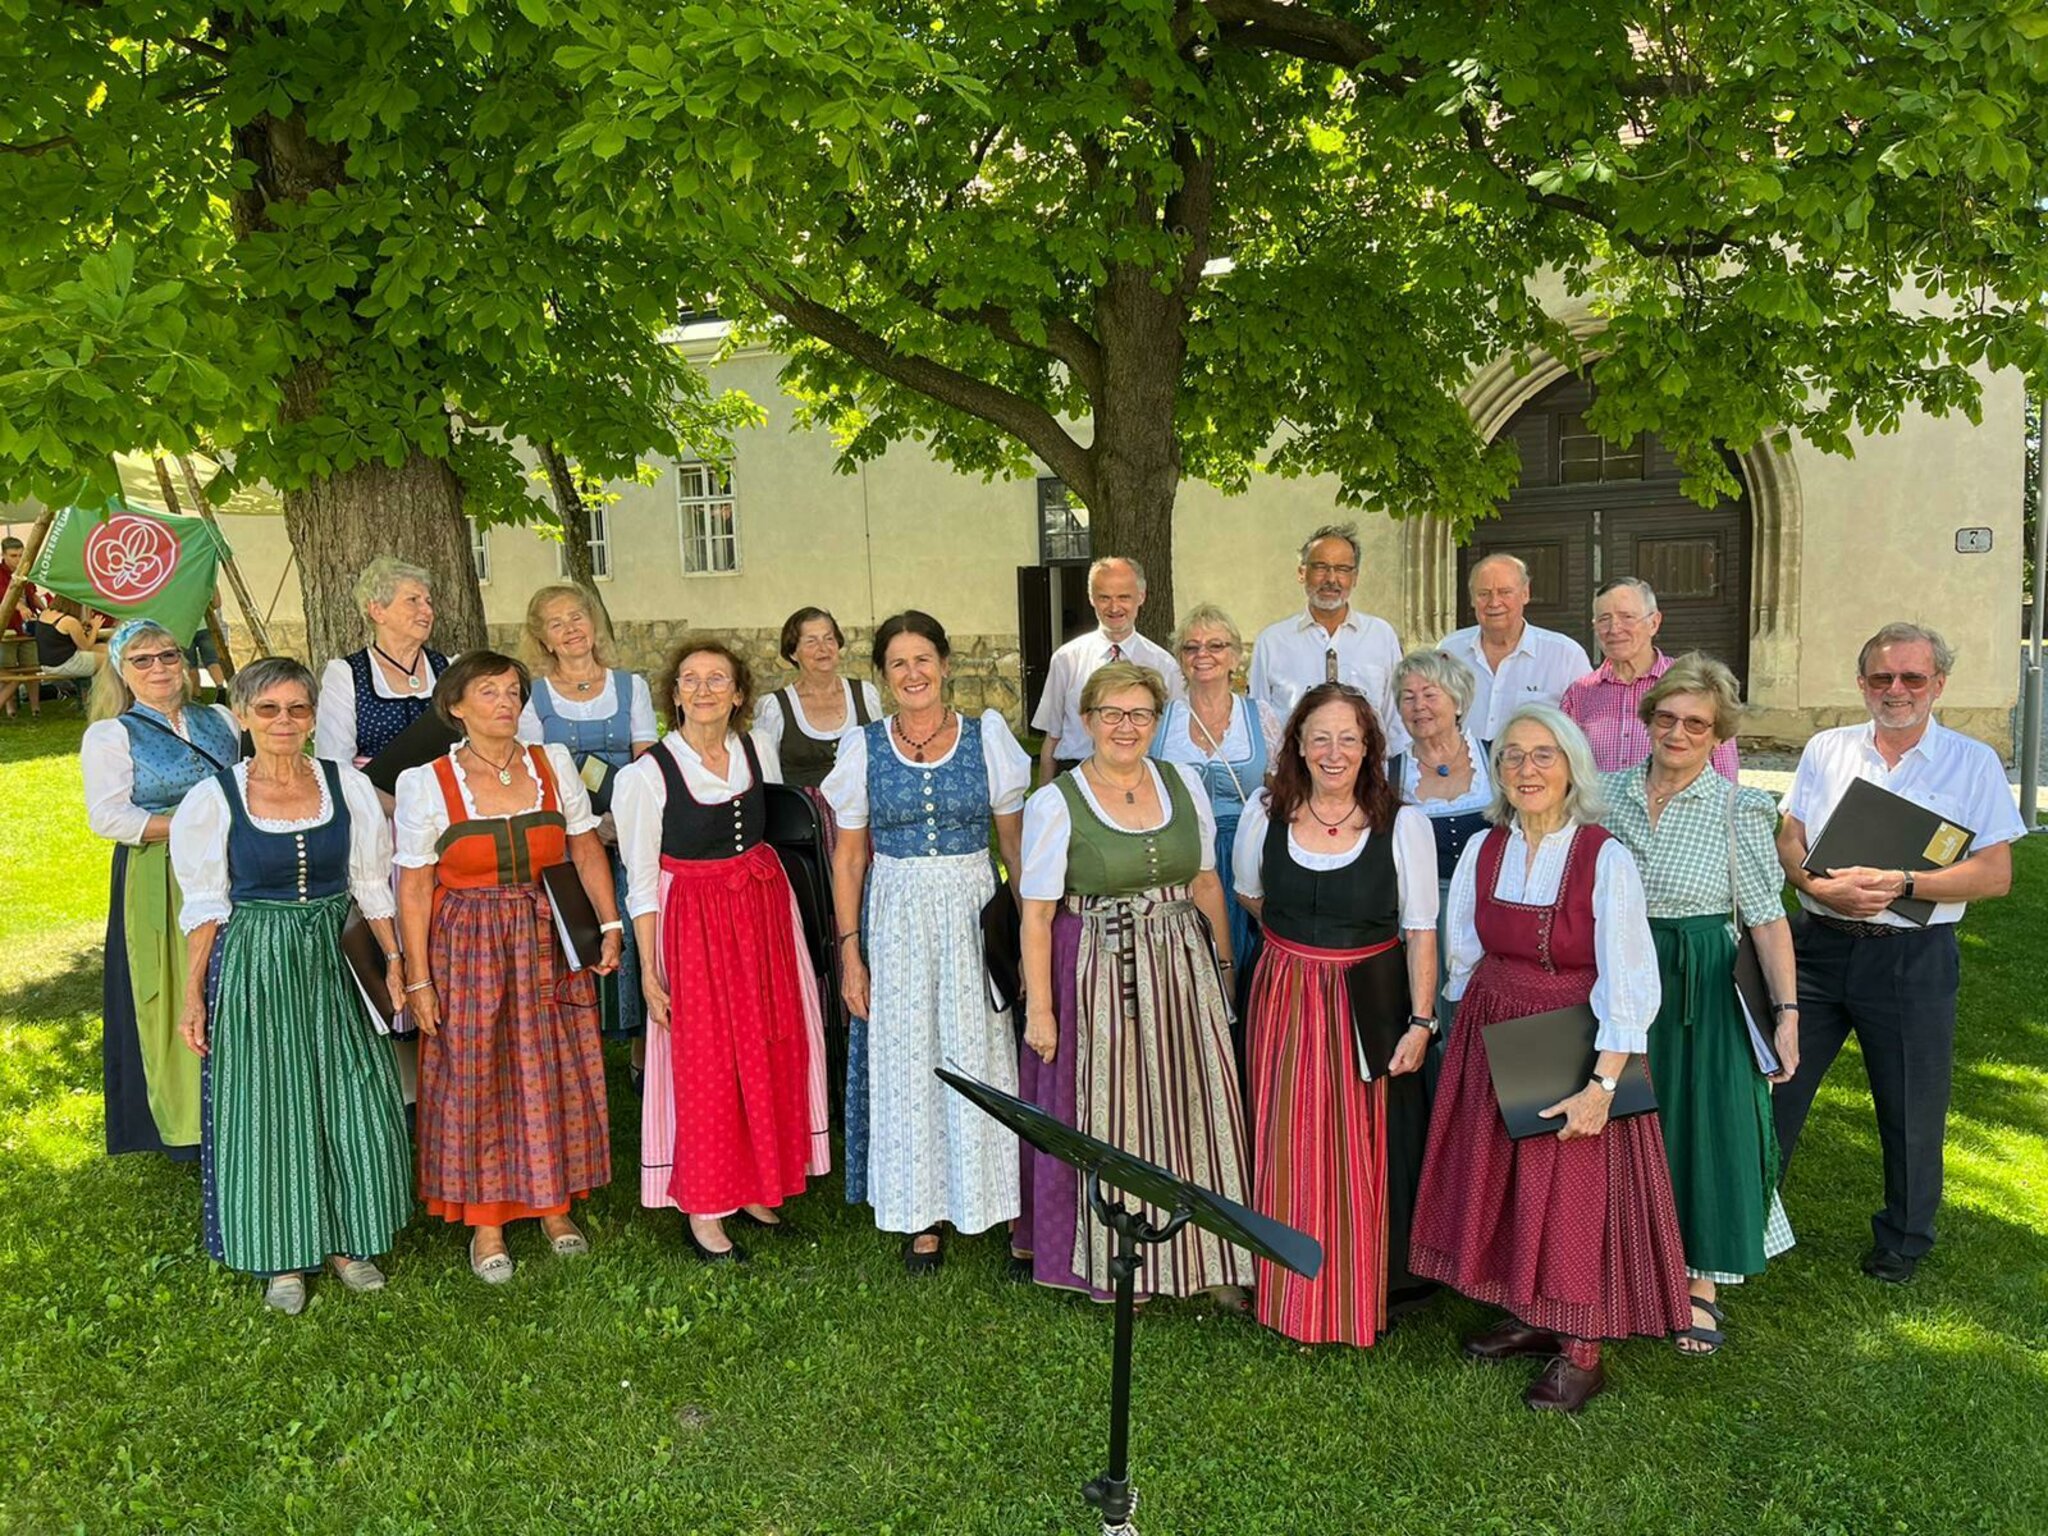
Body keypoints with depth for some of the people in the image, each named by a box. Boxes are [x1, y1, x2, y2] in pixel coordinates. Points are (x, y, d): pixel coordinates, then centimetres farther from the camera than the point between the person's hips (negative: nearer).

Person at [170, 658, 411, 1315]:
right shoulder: (214, 798, -5)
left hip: (336, 961, 2)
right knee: (267, 1109, 6)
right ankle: (283, 1257, 23)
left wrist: (393, 960, 0)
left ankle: (348, 1241, 25)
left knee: (352, 1105, 6)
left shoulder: (348, 786, -1)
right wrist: (194, 996, -2)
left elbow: (372, 885, 6)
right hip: (255, 968, -2)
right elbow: (206, 906, -1)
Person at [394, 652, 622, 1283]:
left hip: (549, 940, 2)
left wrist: (610, 924, -4)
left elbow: (587, 849, 5)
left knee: (553, 1070, 9)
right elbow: (415, 886, -4)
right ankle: (484, 1221, 17)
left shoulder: (554, 763, 1)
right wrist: (418, 980, -6)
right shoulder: (426, 782, -5)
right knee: (473, 1077, 3)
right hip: (466, 946, -2)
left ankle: (554, 1205, 25)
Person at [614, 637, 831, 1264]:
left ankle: (757, 1190, 26)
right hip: (694, 924, -4)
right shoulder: (646, 775, -9)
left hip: (766, 909, 5)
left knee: (772, 1053, 9)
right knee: (704, 1063, 1)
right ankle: (702, 1212, 15)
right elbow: (641, 883, -7)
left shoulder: (760, 754, 3)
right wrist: (649, 973, -8)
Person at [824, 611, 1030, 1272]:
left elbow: (1015, 842, 4)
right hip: (896, 914, 1)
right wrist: (850, 951, -1)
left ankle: (992, 1201, 18)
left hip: (974, 910, 0)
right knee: (907, 1057, 6)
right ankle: (922, 1214, 18)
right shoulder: (864, 747, 1)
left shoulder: (987, 737, 0)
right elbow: (849, 858, 4)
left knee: (978, 1053, 2)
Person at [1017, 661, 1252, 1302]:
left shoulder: (1184, 783, 5)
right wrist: (1039, 1008, -10)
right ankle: (1109, 1263, 24)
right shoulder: (1054, 803, -7)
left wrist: (1223, 966, 12)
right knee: (1106, 1113, 6)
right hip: (1096, 973, -3)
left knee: (1193, 1111, 7)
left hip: (1182, 967, 4)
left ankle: (1210, 1258, 21)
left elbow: (1206, 883, 13)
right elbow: (1036, 916, -7)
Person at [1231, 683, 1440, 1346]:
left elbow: (1421, 931, -7)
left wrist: (1421, 1022, -12)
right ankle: (1293, 1294, 24)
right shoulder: (1266, 812, -2)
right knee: (1290, 1148, 9)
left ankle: (1368, 1292, 22)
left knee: (1366, 1152, 5)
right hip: (1284, 999, 2)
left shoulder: (1403, 823, -9)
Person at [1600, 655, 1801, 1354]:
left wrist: (1788, 1010, -14)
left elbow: (1767, 918, -9)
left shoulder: (1738, 810, -6)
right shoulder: (1609, 792, 3)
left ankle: (1701, 1284, 20)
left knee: (1701, 1125, 2)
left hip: (1699, 994, -3)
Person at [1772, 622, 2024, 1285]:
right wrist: (1818, 885, -15)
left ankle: (1902, 1242, 29)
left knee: (1911, 1108, 9)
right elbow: (1787, 839, 6)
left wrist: (1898, 884, -19)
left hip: (1913, 957, -2)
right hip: (1819, 945, 2)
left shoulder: (1973, 763, 0)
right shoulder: (1826, 750, 8)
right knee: (1773, 1083, 6)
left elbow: (1995, 874, -6)